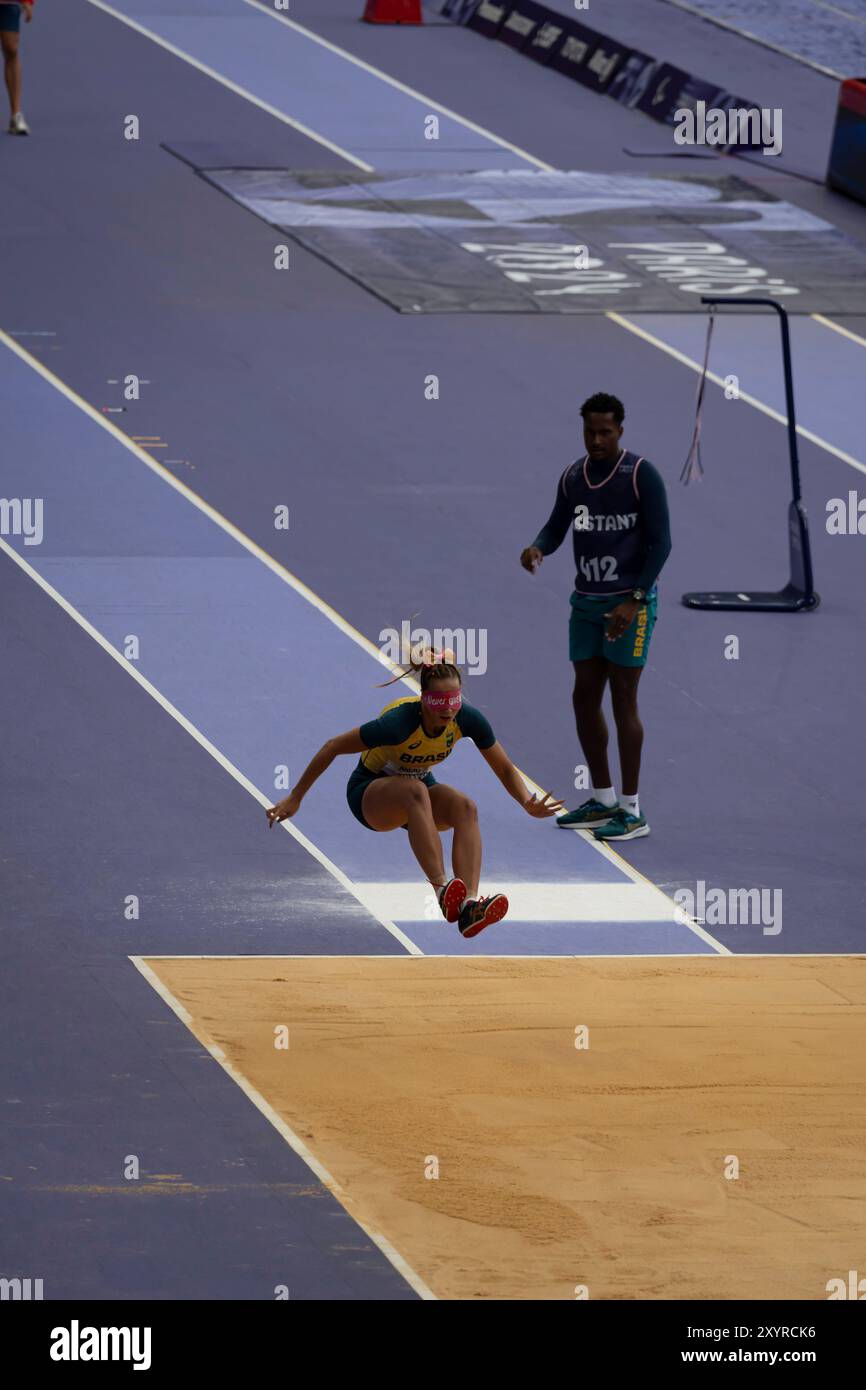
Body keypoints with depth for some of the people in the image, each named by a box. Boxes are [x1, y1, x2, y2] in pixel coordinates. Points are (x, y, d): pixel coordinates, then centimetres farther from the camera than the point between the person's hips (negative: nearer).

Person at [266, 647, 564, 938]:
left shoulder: (467, 718, -18)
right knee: (415, 790, -40)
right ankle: (442, 891, -51)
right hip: (369, 794, -4)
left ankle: (469, 905, -46)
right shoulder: (400, 721, -32)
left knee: (464, 807, -30)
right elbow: (333, 747, -23)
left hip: (419, 787, 4)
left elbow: (505, 769, -5)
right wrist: (294, 799, -20)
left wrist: (528, 803, -24)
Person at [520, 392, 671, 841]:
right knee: (585, 698, 8)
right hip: (586, 603, 7)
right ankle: (601, 800, 20)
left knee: (623, 701, -6)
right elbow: (556, 527, 12)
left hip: (629, 603, -7)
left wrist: (633, 601, -18)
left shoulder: (643, 476, -11)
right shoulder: (572, 477, 8)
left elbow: (660, 543, -11)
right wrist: (537, 549, -13)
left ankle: (631, 812, -2)